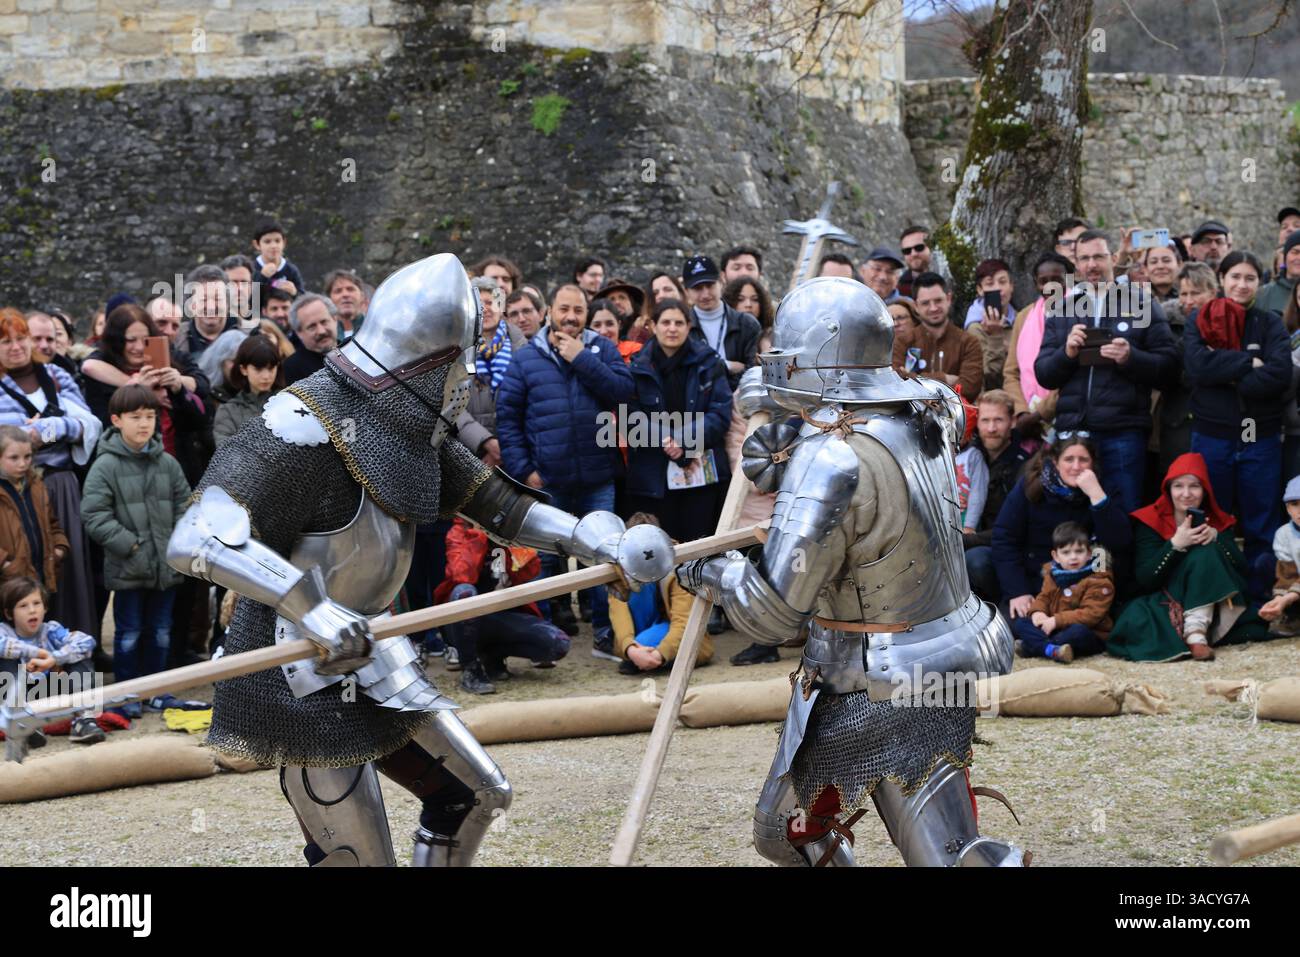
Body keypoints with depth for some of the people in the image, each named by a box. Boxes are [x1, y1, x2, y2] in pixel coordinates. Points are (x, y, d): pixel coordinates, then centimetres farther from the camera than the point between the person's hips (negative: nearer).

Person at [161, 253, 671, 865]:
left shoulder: (410, 424, 1)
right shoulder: (303, 425, -25)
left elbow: (493, 503, 13)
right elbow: (195, 540, -35)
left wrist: (594, 542, 2)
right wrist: (310, 607, -47)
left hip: (371, 657, 9)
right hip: (303, 676, -9)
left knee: (476, 795, 16)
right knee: (357, 858, -6)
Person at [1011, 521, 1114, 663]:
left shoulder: (1098, 581, -9)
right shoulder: (1052, 575, 11)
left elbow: (1091, 614, -18)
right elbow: (1043, 598, 18)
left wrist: (1057, 620, -24)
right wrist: (1037, 612, -8)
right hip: (1054, 629, 6)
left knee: (1079, 631, -40)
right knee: (1019, 624, -10)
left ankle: (1031, 646, -38)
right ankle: (1052, 650, -37)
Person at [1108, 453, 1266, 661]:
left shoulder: (1219, 521, 8)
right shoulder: (1151, 522, -1)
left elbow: (1241, 570, -5)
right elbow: (1144, 581, -12)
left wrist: (1216, 537, -19)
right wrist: (1175, 544, -23)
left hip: (1212, 604, 2)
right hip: (1164, 606, -2)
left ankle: (1196, 631, -27)